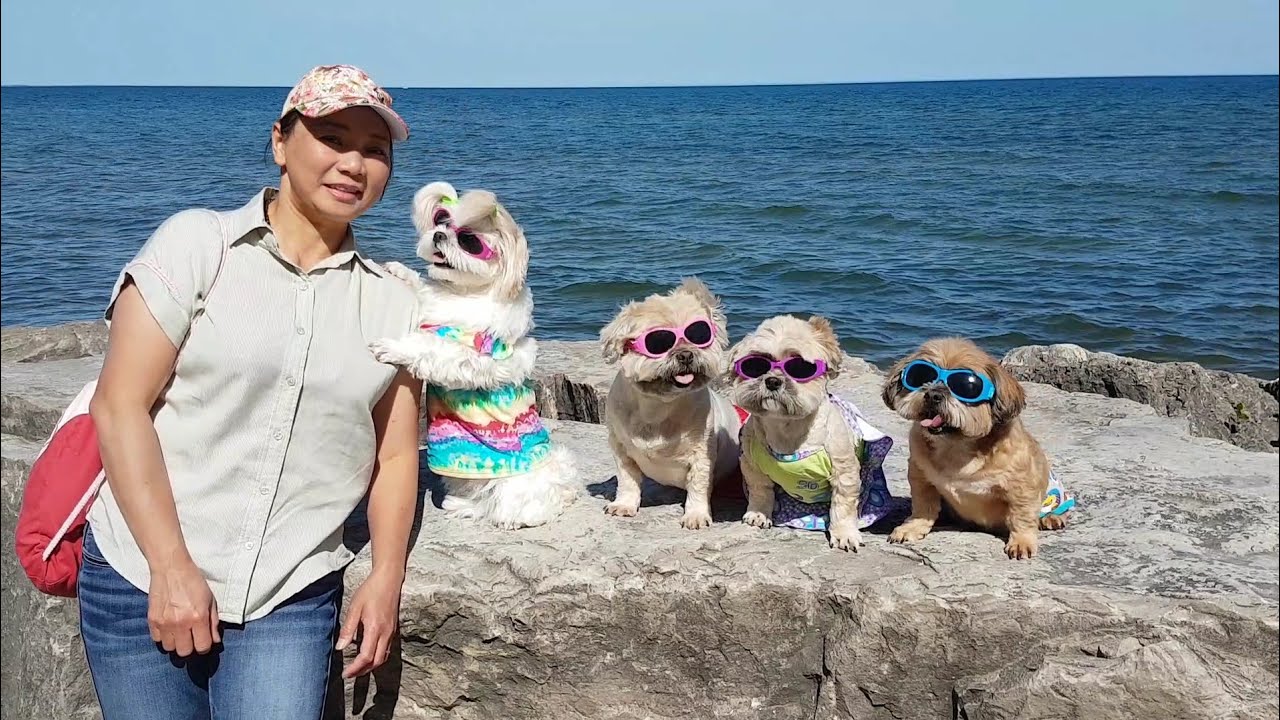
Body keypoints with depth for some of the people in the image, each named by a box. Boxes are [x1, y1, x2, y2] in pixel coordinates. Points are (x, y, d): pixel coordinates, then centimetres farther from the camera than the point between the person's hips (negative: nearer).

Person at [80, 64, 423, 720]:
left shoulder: (392, 302, 7)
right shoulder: (195, 244, -3)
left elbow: (394, 456, 9)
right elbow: (119, 407, -7)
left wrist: (386, 579, -3)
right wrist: (172, 569, -12)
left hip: (292, 598, 2)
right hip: (143, 576, -1)